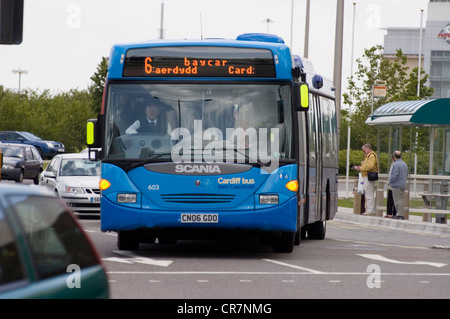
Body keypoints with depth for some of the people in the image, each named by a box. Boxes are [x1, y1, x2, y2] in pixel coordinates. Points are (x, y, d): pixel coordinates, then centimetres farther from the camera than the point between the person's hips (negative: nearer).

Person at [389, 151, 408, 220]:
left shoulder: (396, 164, -18)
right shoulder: (404, 164, 10)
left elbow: (394, 176, -21)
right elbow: (406, 175, 18)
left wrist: (390, 181, -5)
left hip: (397, 185, -9)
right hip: (403, 185, 9)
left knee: (398, 200, -5)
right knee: (402, 200, 12)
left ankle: (399, 215, -5)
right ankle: (402, 214, 15)